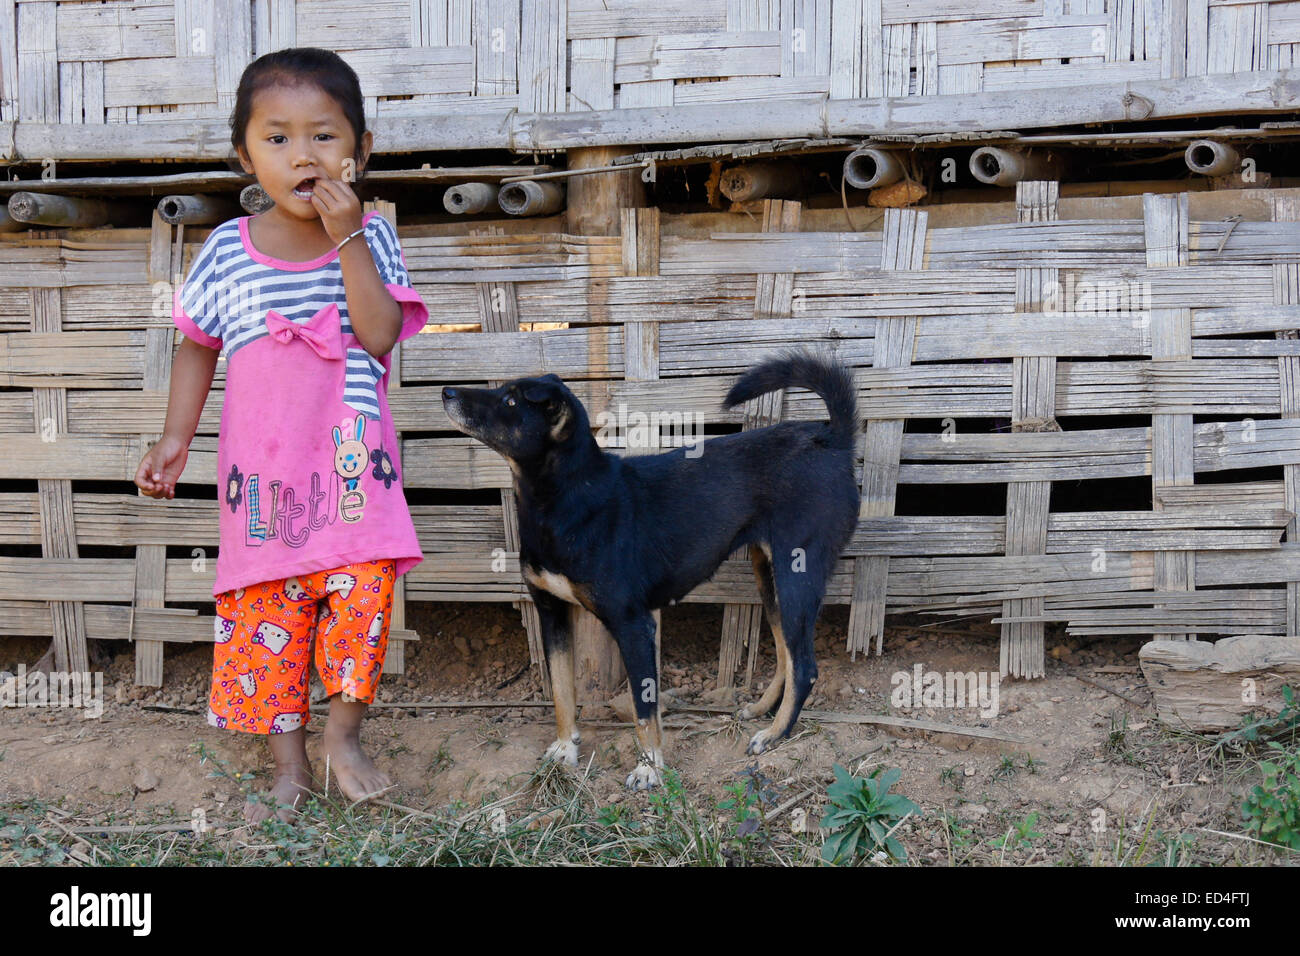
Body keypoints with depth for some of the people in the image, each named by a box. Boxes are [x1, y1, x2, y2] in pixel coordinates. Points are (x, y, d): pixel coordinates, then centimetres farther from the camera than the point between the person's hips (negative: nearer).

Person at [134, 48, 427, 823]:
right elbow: (199, 345, 12)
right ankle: (290, 767, 19)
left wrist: (347, 239, -21)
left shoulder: (371, 238, -4)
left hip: (353, 468, -1)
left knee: (362, 596, -10)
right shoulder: (229, 251, -1)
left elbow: (380, 335, -18)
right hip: (263, 473, 1)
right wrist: (176, 438, 6)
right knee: (266, 614, 4)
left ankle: (344, 736, 13)